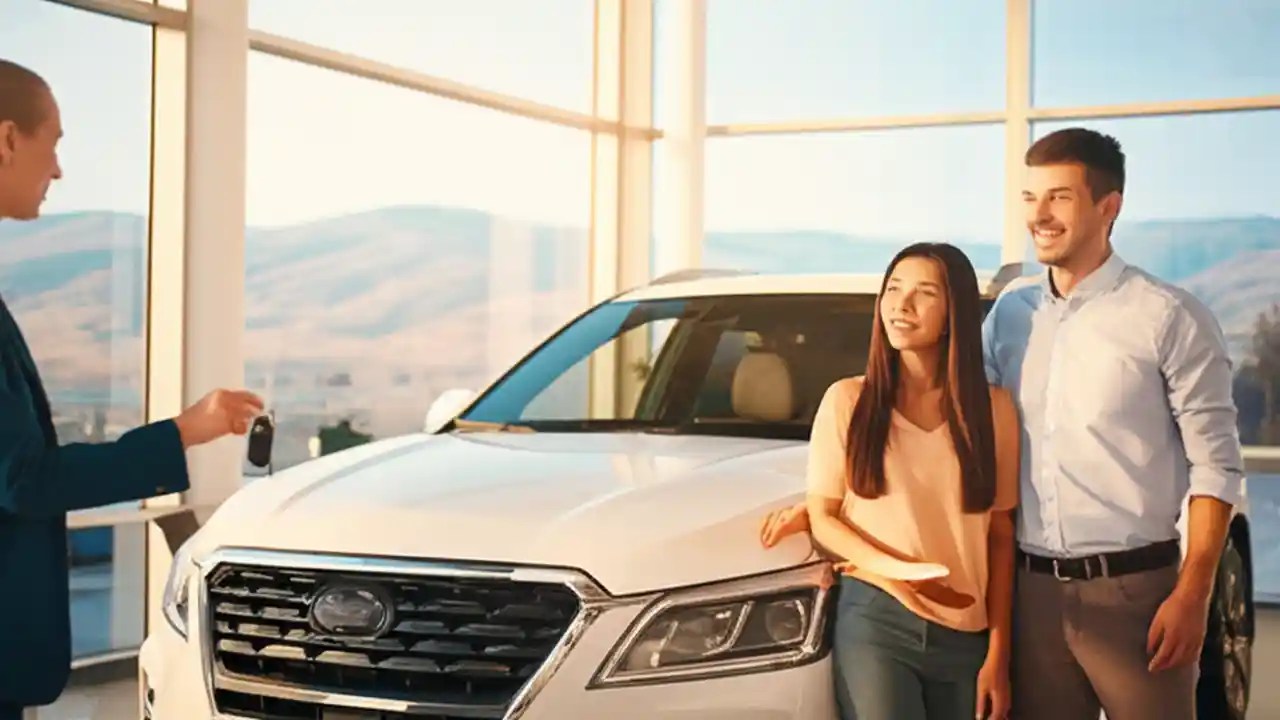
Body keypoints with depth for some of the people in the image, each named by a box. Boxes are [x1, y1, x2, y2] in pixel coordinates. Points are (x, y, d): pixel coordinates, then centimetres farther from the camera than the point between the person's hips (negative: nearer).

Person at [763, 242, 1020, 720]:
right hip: (873, 621, -2)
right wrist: (896, 569, -14)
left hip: (965, 634, 2)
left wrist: (998, 653, 2)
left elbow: (1000, 537, 5)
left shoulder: (994, 409, 4)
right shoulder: (847, 400, 0)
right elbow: (822, 516, 2)